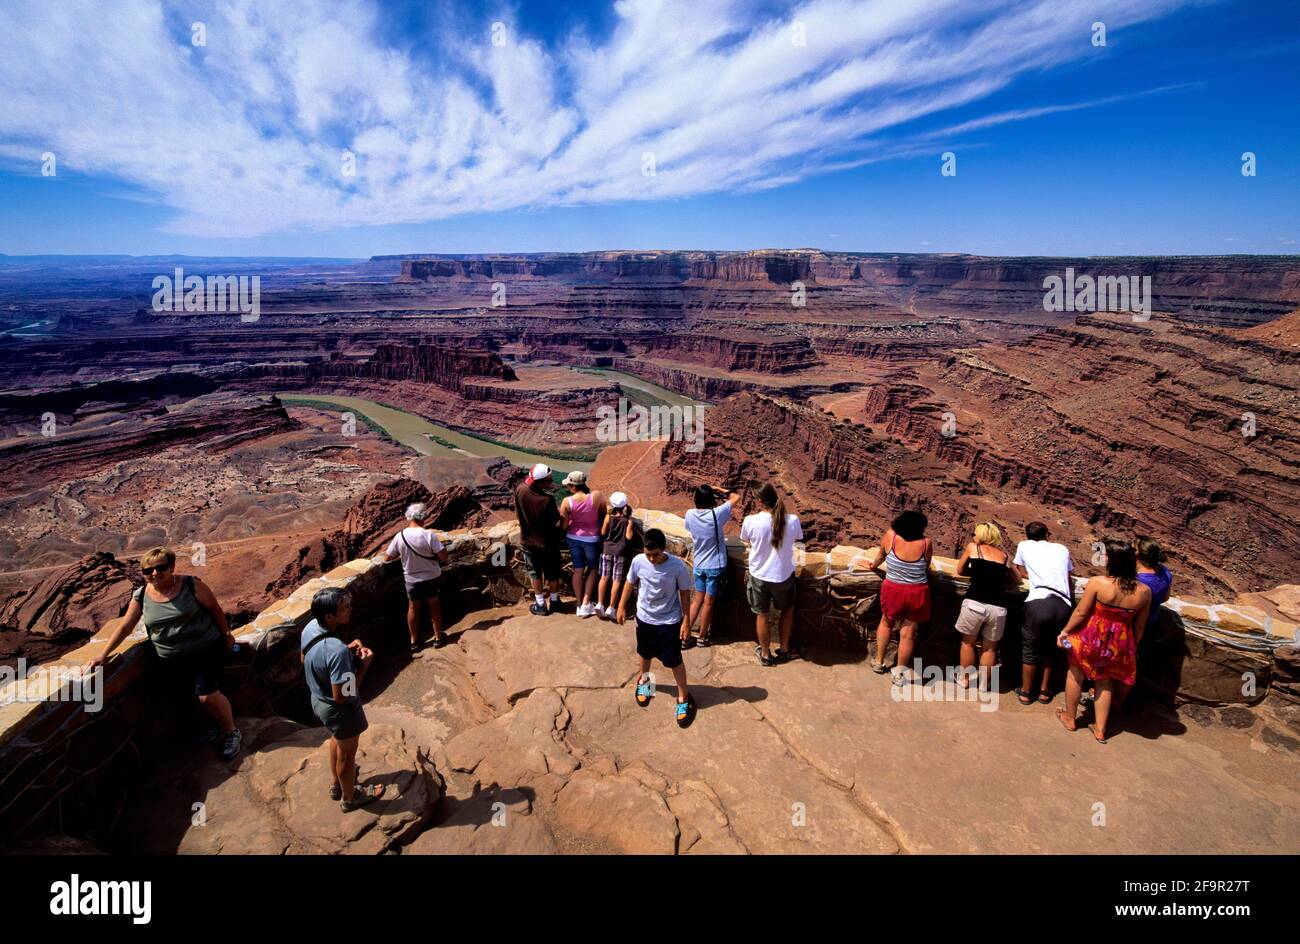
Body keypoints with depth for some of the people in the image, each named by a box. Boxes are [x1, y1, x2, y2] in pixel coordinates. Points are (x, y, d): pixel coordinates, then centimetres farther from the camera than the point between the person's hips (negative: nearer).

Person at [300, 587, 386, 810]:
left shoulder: (310, 627, -16)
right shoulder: (337, 651, -41)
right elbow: (341, 696, -33)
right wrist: (364, 665, -24)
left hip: (319, 700, 8)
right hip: (339, 709, -8)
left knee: (337, 739, 34)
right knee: (347, 752, 20)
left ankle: (335, 784, 58)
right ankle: (349, 798, 46)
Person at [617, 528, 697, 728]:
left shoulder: (678, 566, -25)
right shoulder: (638, 561, -18)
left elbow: (684, 593, -12)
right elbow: (630, 583, 0)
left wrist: (686, 622, -8)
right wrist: (622, 607, 8)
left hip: (669, 621, -3)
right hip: (644, 618, 3)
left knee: (674, 661, 6)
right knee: (645, 654, 24)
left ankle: (683, 698, 27)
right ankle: (643, 679, 53)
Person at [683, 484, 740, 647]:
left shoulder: (690, 515, -9)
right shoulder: (716, 514, -20)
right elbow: (736, 498, -7)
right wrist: (720, 489, 5)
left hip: (699, 565, 4)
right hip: (715, 566, -4)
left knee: (697, 600, 18)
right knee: (708, 602, 10)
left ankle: (686, 636, 21)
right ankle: (703, 637, 24)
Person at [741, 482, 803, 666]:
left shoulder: (751, 521, -19)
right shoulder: (792, 520, -16)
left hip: (759, 575, -1)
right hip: (784, 575, 1)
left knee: (762, 615, 18)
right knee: (787, 611, 26)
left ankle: (765, 654, 33)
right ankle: (784, 650, 36)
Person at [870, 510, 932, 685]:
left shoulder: (890, 536, -12)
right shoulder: (925, 543, -14)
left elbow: (880, 556, 5)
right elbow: (927, 567, 1)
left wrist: (874, 567, 26)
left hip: (892, 590, 1)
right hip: (917, 593, -1)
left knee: (886, 623, 25)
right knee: (908, 633, 11)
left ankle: (879, 662, 35)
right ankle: (900, 673, 23)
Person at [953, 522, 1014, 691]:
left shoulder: (972, 547, 11)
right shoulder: (1003, 554, 15)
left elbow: (960, 571, 21)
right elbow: (1008, 577, 22)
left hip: (975, 603, -2)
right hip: (998, 607, 2)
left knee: (968, 642, 19)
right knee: (990, 647, 19)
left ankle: (964, 679, 29)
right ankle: (984, 684, 27)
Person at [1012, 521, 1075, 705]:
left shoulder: (1024, 546, 15)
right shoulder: (1062, 549, 20)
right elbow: (1069, 577, 28)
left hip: (1039, 603, -3)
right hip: (1064, 605, 3)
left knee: (1030, 649, 13)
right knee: (1049, 647, 22)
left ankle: (1025, 693, 24)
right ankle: (1044, 691, 30)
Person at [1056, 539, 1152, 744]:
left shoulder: (1098, 583, -24)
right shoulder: (1144, 591, -11)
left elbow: (1080, 612, -15)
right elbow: (1139, 626, 1)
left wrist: (1065, 631, 0)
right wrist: (1133, 648, 16)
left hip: (1092, 638, -3)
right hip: (1119, 644, 4)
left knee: (1076, 673, 19)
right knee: (1105, 682, 22)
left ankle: (1070, 718, 35)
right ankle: (1100, 729, 29)